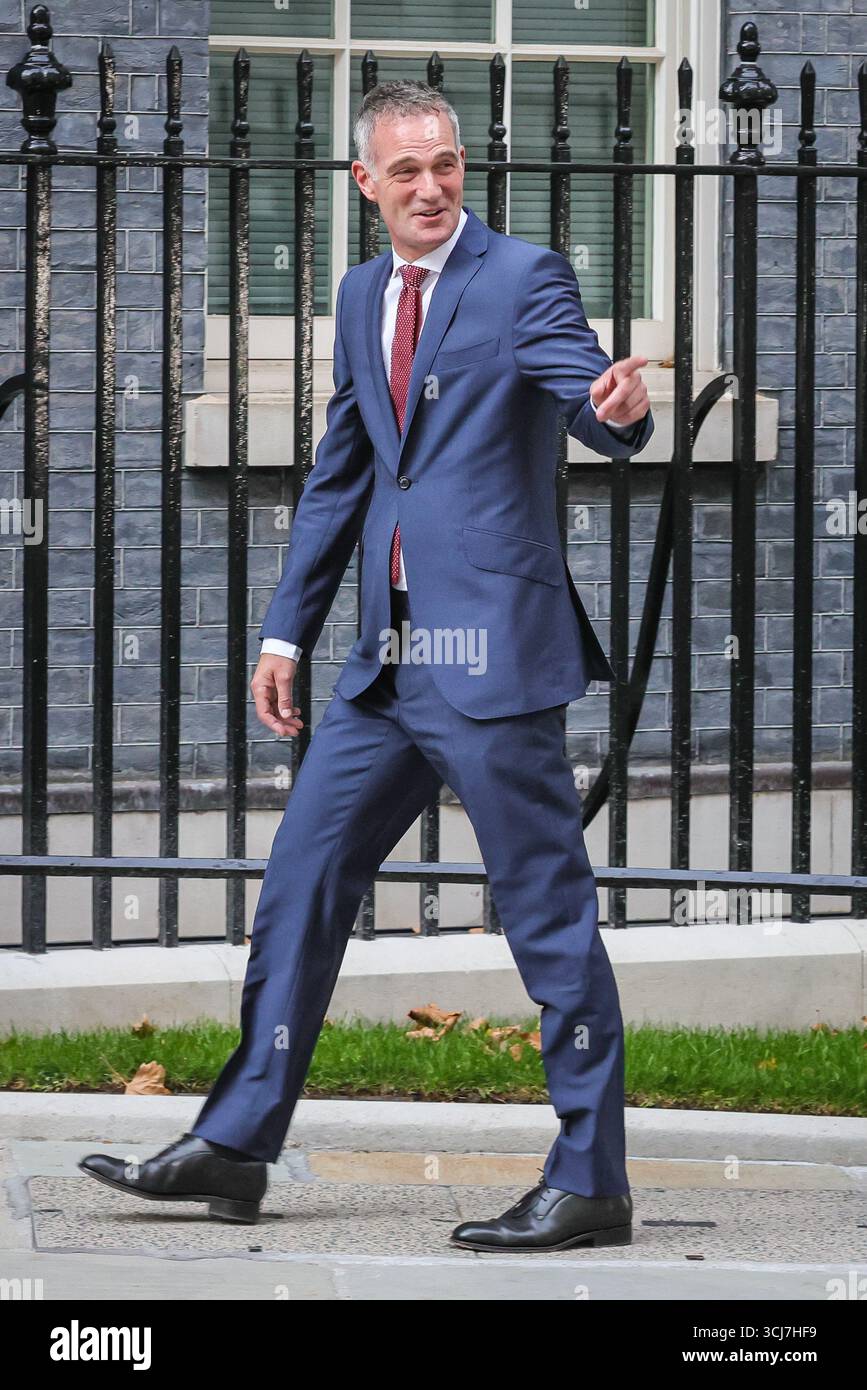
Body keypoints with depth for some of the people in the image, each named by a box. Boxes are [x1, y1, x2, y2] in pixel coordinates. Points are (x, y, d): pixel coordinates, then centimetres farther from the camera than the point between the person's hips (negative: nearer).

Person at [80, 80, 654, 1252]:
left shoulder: (523, 278, -6)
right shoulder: (363, 296, 16)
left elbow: (596, 410, -20)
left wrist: (621, 407, -44)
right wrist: (287, 631, 20)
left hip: (490, 651, -8)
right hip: (388, 663, 8)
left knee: (547, 910, -4)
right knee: (302, 881, 10)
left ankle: (590, 1184, 1)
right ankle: (233, 1148, 18)